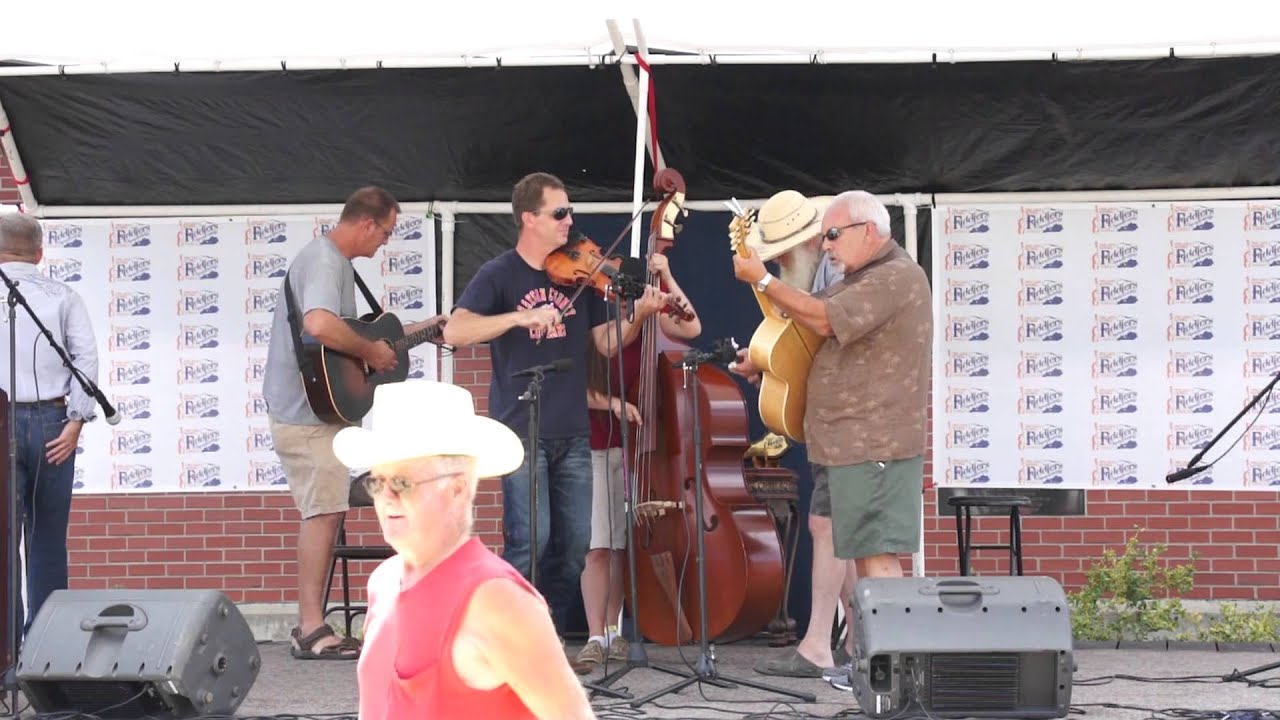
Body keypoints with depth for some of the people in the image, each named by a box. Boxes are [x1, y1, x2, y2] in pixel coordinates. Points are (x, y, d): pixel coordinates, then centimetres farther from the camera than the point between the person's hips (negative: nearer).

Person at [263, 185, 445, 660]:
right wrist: (370, 351, -22)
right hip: (308, 409, -11)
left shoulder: (335, 261, 17)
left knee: (326, 512, 13)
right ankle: (312, 631, -10)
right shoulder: (323, 261, -17)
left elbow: (350, 332, 26)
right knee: (324, 512, -11)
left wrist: (415, 331, 23)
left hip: (319, 406, 11)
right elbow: (320, 325, -36)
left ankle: (312, 627, 16)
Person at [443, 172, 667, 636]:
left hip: (572, 434, 5)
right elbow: (455, 332, -17)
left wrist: (639, 316, -9)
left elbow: (607, 343, 10)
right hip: (521, 431, -5)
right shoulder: (499, 275, -3)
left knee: (573, 542, 4)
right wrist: (521, 317, -27)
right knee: (530, 539, -13)